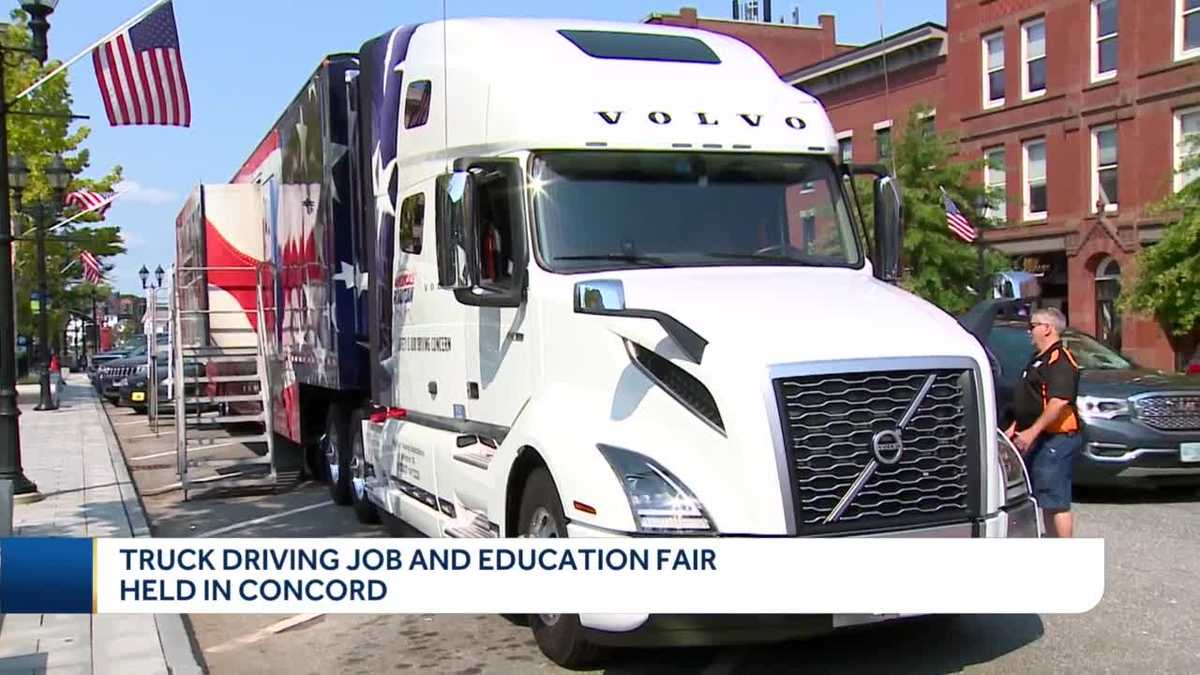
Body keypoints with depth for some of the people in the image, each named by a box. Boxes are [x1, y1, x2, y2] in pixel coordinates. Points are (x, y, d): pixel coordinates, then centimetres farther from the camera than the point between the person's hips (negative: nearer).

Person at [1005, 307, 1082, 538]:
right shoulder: (1038, 360, 19)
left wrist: (1032, 432, -27)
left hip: (1055, 440, -11)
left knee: (1057, 502, -9)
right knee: (1047, 501, 15)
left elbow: (1059, 402, -26)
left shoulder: (1060, 361, -15)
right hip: (1039, 441, 11)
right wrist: (1015, 428, 22)